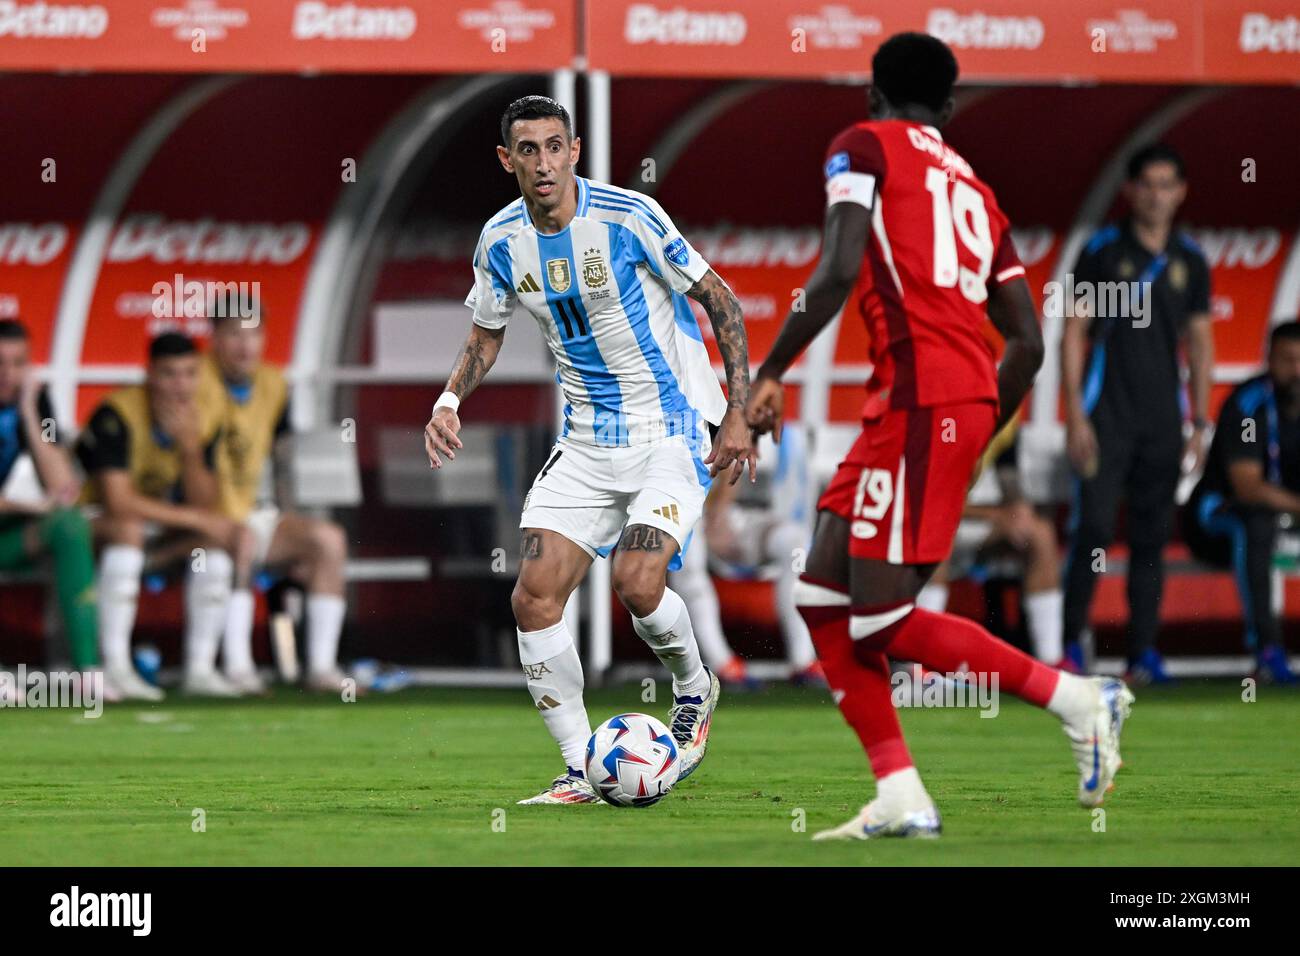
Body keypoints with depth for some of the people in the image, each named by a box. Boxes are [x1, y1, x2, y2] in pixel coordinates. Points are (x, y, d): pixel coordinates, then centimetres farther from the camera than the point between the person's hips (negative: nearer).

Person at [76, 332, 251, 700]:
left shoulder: (204, 424, -4)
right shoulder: (117, 414, -23)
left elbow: (204, 505, -9)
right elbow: (118, 501, -30)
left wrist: (190, 448, -25)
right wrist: (196, 518, -26)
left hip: (159, 532, 6)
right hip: (95, 519, -6)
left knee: (217, 538, -15)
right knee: (128, 527, -36)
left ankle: (200, 669, -15)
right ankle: (114, 669, -38)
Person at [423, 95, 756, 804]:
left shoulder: (628, 216, -15)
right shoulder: (502, 241, 0)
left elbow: (719, 300, -7)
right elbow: (485, 338, 17)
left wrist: (738, 412, -12)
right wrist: (448, 400, -3)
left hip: (672, 432, -5)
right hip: (586, 443, 5)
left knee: (637, 582, -23)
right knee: (533, 598, -7)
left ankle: (694, 689, 10)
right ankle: (583, 771, 4)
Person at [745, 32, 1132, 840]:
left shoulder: (865, 147, 4)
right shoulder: (976, 193, 23)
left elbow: (839, 271, -12)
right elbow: (1028, 344, 19)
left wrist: (771, 372, -6)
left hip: (919, 400, -8)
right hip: (970, 402, 8)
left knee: (882, 624, -6)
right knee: (823, 598, 11)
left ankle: (1074, 697, -9)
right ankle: (900, 797, 4)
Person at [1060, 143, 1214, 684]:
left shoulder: (1190, 262, 9)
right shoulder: (1102, 251, 0)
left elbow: (1200, 345, 14)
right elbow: (1073, 333, -1)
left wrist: (1200, 425, 8)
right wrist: (1075, 415, -9)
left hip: (1162, 421, 3)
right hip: (1107, 414, -3)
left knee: (1151, 538, 4)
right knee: (1094, 528, -10)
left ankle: (1144, 653, 6)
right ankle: (1071, 641, -2)